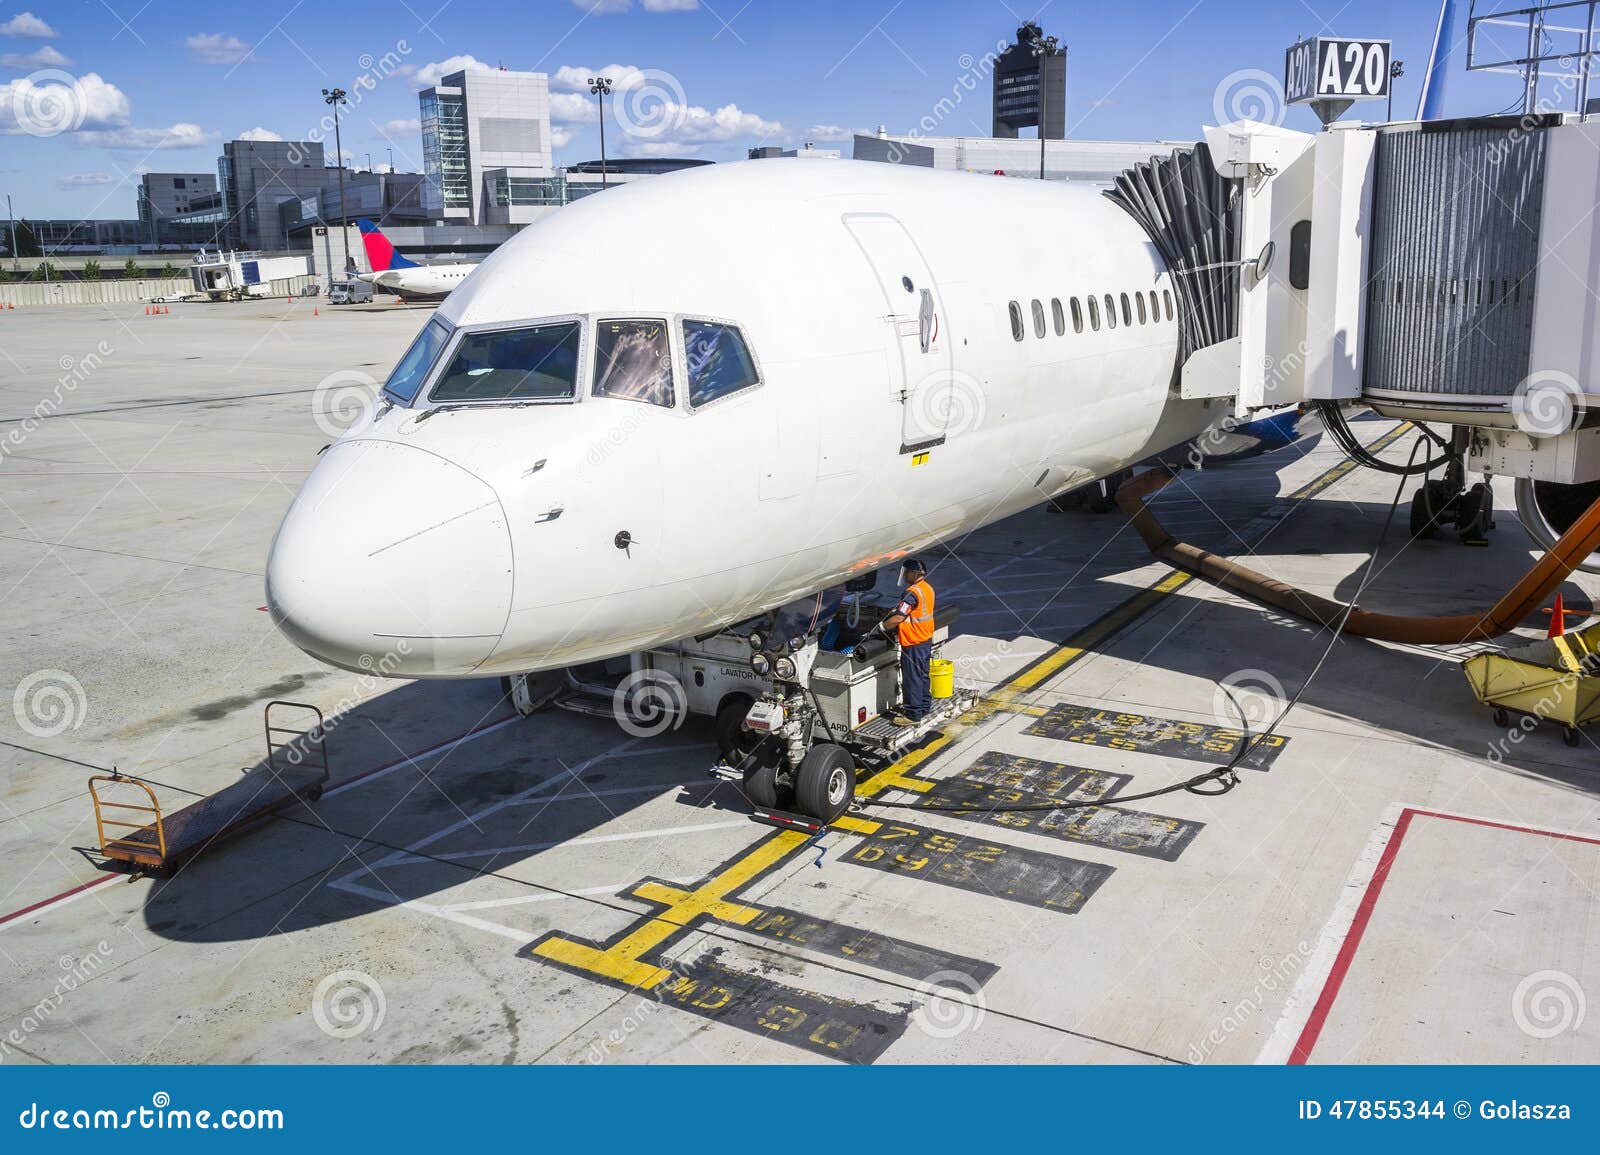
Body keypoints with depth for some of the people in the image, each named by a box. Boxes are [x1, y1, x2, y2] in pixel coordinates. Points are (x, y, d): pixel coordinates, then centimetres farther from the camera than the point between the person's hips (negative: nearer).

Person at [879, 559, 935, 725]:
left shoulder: (912, 593, -24)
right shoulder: (927, 588, 7)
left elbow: (898, 618, -26)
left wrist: (882, 626, -12)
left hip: (913, 643, -10)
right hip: (926, 639, 10)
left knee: (912, 678, -1)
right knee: (922, 675, 20)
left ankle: (913, 714, 6)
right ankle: (924, 706, 32)